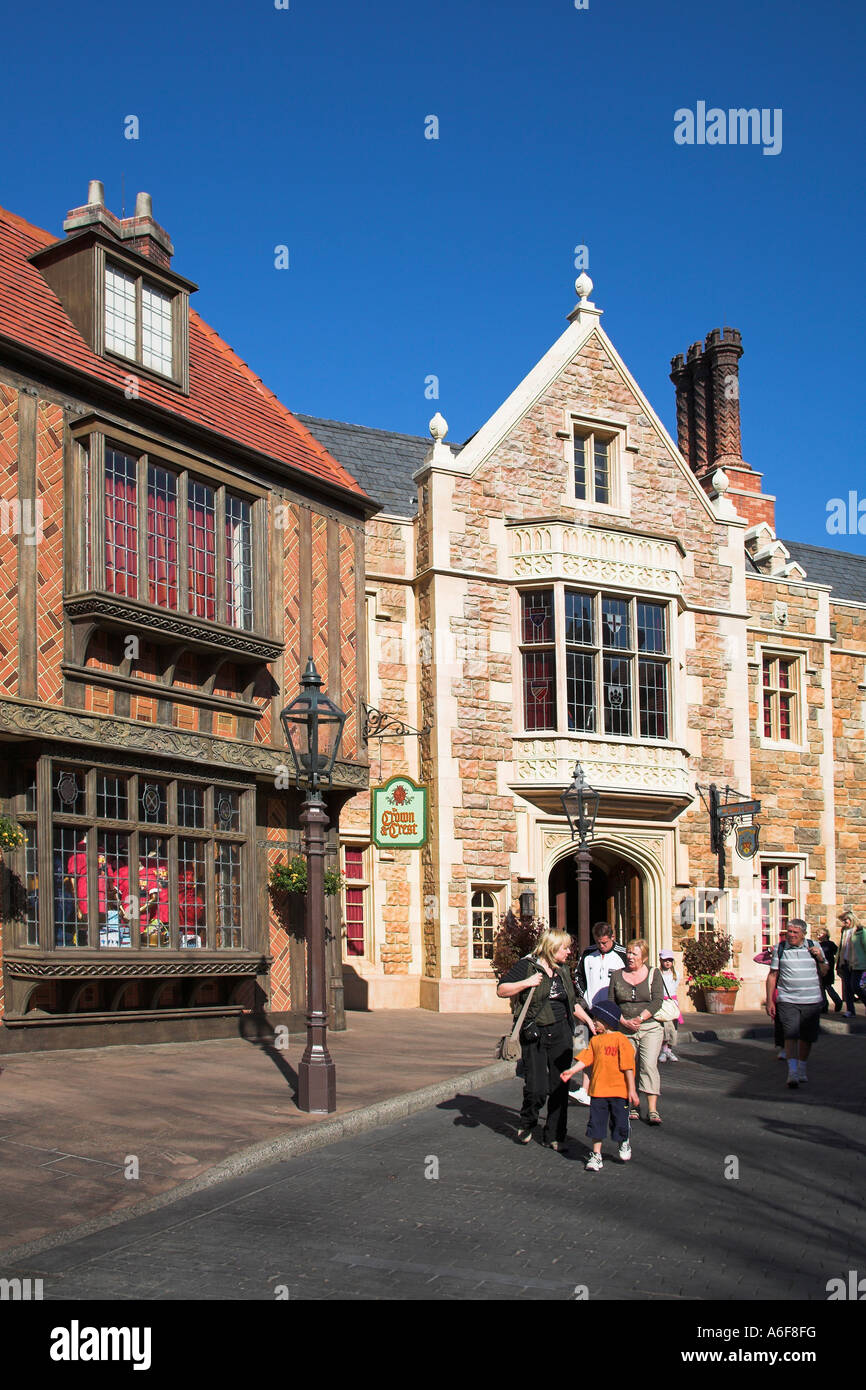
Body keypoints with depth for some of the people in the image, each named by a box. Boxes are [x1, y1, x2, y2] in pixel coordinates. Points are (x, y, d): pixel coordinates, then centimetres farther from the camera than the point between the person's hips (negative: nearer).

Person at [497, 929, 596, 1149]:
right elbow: (501, 990, -9)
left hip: (561, 1034, 5)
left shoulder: (563, 970, 15)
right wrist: (526, 983, -19)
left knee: (560, 1087, 3)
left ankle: (554, 1136, 14)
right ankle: (527, 1124, 21)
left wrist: (588, 1020, 20)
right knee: (536, 1088, -8)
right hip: (535, 1034, -5)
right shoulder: (527, 966, -5)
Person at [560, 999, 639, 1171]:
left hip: (619, 1090, -4)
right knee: (597, 1123, 4)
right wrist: (572, 1071, -12)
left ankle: (624, 1144, 38)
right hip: (598, 1089, 4)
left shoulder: (621, 1039, -10)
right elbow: (586, 1059, 3)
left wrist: (632, 1089, -10)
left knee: (620, 1122, 7)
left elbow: (628, 1066, -10)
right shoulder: (595, 1040, 7)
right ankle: (596, 1156, 13)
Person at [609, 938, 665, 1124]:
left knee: (649, 1065, -14)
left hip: (650, 1027, -2)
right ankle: (633, 1106, 14)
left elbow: (657, 1001, -4)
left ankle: (652, 1110, -13)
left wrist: (639, 1019, -14)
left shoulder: (653, 974, 5)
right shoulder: (617, 975, 10)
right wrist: (624, 1021, -8)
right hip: (624, 1030, 2)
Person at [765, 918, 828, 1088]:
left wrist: (820, 958, -6)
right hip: (787, 1000, -2)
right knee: (791, 1035, -15)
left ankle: (801, 1069, 26)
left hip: (812, 1000, 2)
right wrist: (769, 1001, 1)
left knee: (807, 1037, 8)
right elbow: (772, 975, 6)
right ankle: (792, 1072, -19)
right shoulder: (780, 949, 4)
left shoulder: (814, 946, 8)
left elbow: (823, 973, 14)